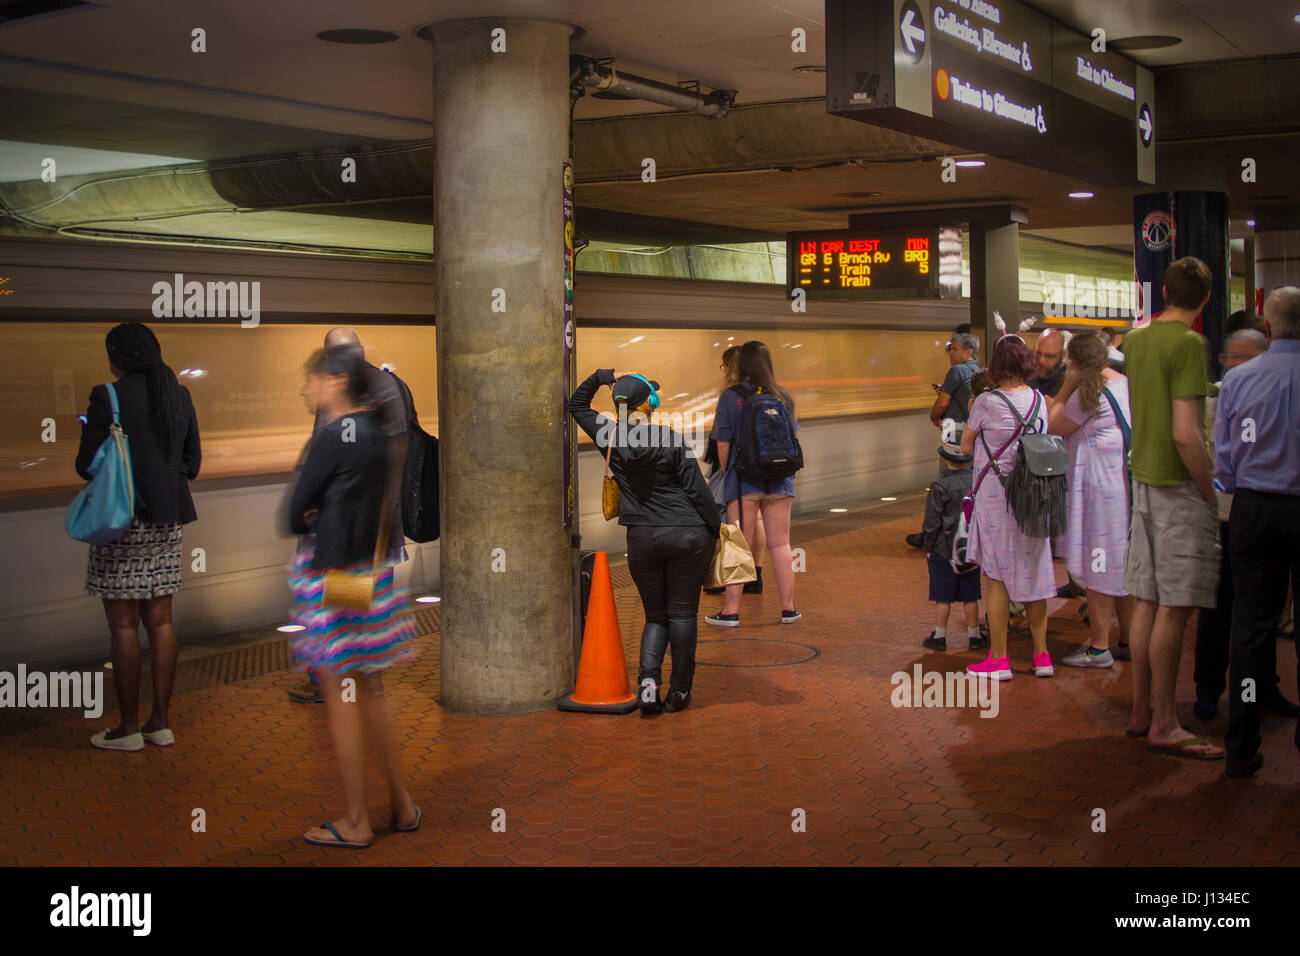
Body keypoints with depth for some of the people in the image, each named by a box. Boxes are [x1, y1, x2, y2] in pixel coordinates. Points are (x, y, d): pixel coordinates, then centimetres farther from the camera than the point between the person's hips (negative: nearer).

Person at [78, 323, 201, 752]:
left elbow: (87, 465, -9)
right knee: (159, 619, 11)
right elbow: (191, 465, 10)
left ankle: (128, 728, 9)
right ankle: (161, 722, 15)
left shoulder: (109, 398, -12)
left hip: (121, 521, -6)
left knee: (123, 624, 2)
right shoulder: (179, 396, 6)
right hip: (167, 520, 6)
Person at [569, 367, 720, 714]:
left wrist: (602, 376, 12)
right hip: (688, 535, -2)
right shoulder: (672, 440, -7)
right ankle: (679, 691, 9)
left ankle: (648, 678, -9)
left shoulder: (609, 437, 1)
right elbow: (698, 491, -4)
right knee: (682, 614, 6)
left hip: (642, 538, 2)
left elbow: (577, 405, 19)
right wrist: (717, 528, 6)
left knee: (655, 616, 13)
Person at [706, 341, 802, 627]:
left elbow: (723, 444, -7)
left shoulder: (731, 397, -8)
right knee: (780, 544, 11)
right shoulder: (783, 397, 2)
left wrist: (729, 474, 7)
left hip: (745, 480, -3)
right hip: (779, 482, 3)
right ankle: (788, 608, 15)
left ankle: (731, 611, 6)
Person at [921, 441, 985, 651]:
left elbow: (933, 521, -11)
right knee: (970, 595, 11)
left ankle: (939, 636, 10)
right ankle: (973, 636, 16)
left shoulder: (940, 487, -13)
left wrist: (928, 547, -1)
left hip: (945, 548, -4)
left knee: (943, 596, 3)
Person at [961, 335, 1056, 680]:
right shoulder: (1039, 400, 3)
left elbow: (966, 446, -2)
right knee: (1032, 571, 12)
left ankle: (999, 659, 5)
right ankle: (1041, 655, 16)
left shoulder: (987, 403, -12)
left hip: (995, 495, -5)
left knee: (995, 575, 3)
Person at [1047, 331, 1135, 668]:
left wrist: (1066, 387, -4)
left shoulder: (1091, 391, -15)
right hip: (1125, 484, 9)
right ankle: (1128, 637, 25)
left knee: (1096, 565, -2)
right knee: (1123, 563, 16)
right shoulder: (1127, 384, 10)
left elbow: (1054, 426, -8)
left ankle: (1099, 647, 2)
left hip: (1098, 486, -9)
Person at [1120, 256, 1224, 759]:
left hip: (1143, 482, 8)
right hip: (1180, 488, -8)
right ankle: (1164, 725, 2)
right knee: (1174, 608, -3)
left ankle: (1141, 711, 20)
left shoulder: (1135, 338, 9)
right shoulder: (1189, 344, -15)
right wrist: (1212, 493, -13)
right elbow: (1186, 434, -20)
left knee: (1149, 601, 13)